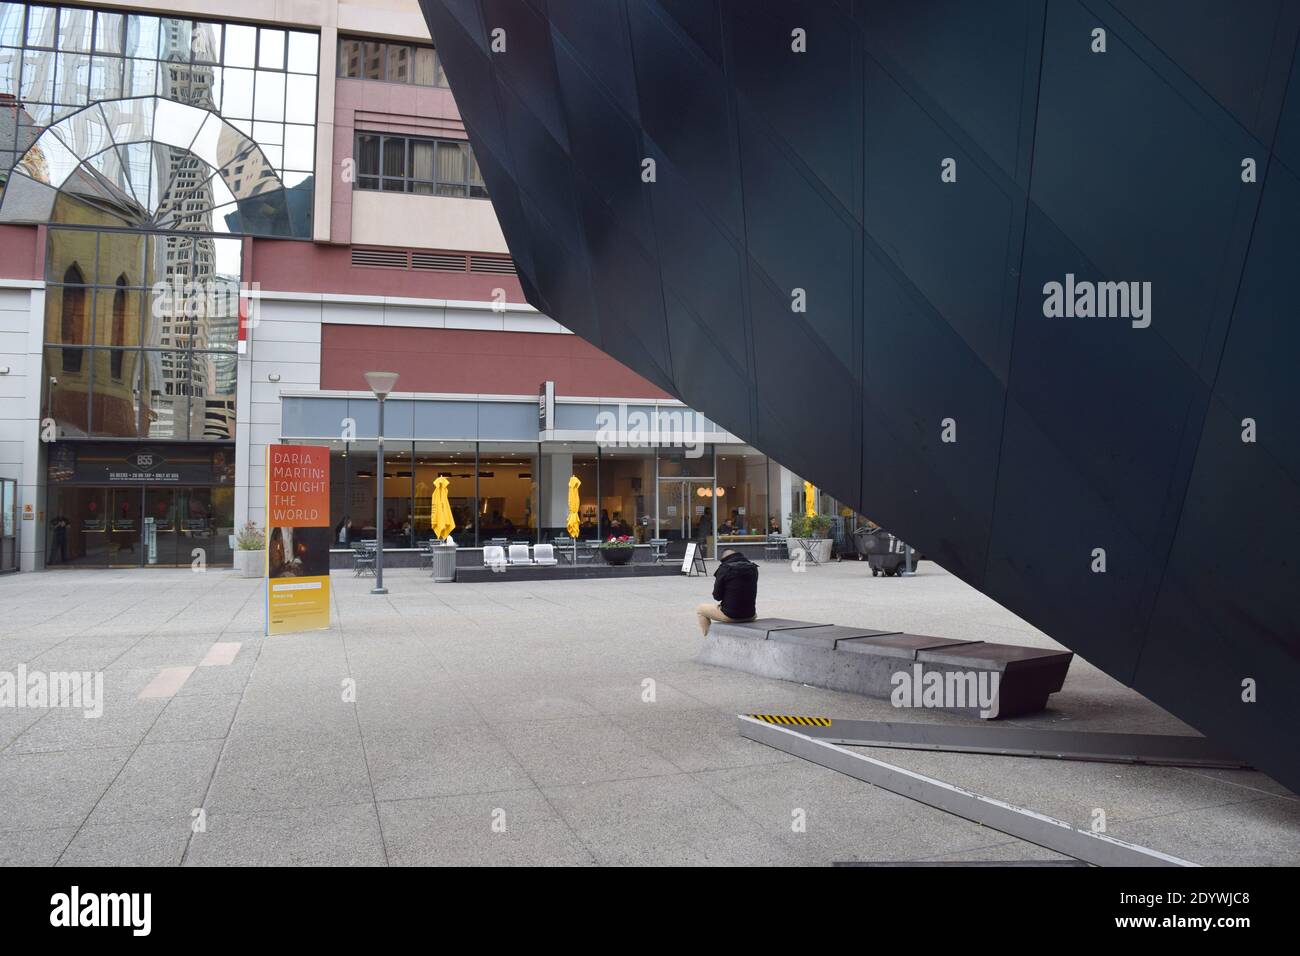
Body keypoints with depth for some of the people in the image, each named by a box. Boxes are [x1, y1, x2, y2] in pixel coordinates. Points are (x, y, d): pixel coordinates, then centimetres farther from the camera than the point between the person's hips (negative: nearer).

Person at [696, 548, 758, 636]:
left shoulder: (724, 569, -12)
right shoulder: (753, 568, 3)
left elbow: (717, 596, -6)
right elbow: (752, 593, 13)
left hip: (730, 615, -5)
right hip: (750, 615, 5)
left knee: (700, 610, 19)